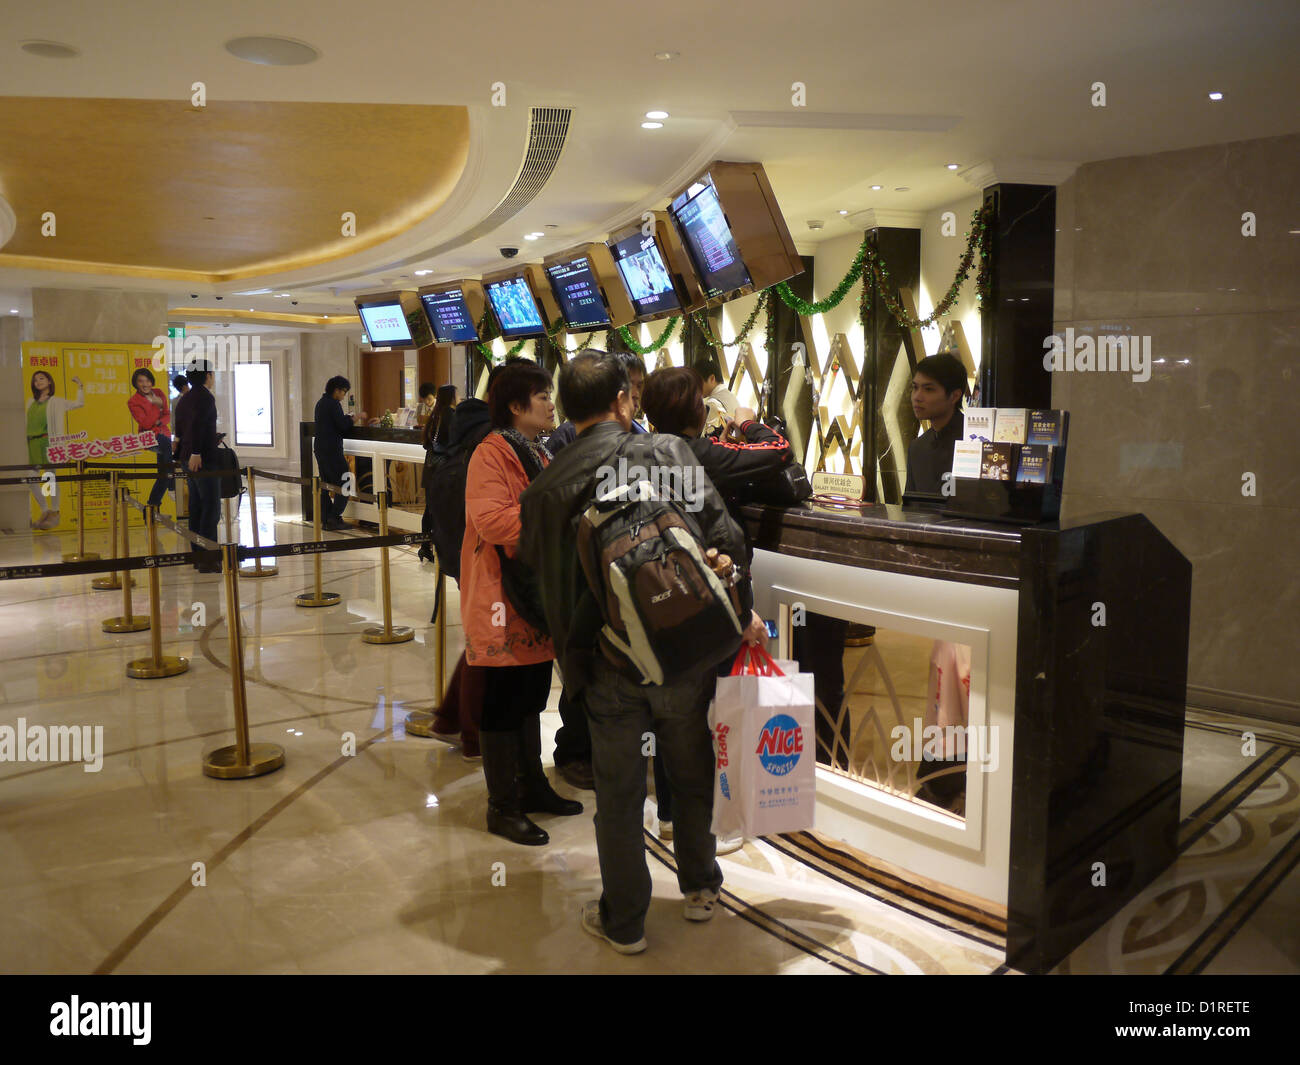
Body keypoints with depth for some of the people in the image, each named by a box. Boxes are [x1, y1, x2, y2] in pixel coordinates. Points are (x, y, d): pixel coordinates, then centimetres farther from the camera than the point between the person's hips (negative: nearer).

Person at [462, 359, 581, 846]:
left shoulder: (537, 453, 17)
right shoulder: (492, 454, -14)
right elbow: (491, 520, -27)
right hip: (502, 602, -9)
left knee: (532, 696, 18)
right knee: (503, 701, 1)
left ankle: (532, 786, 32)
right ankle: (502, 806, 13)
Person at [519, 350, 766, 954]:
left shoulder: (546, 489, -1)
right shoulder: (668, 451, -4)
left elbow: (539, 576, 3)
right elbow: (723, 534, -9)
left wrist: (573, 659, 14)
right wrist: (743, 610, 3)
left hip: (609, 666, 0)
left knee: (618, 792, 15)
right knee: (692, 773, 22)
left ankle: (623, 922, 29)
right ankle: (700, 888, 40)